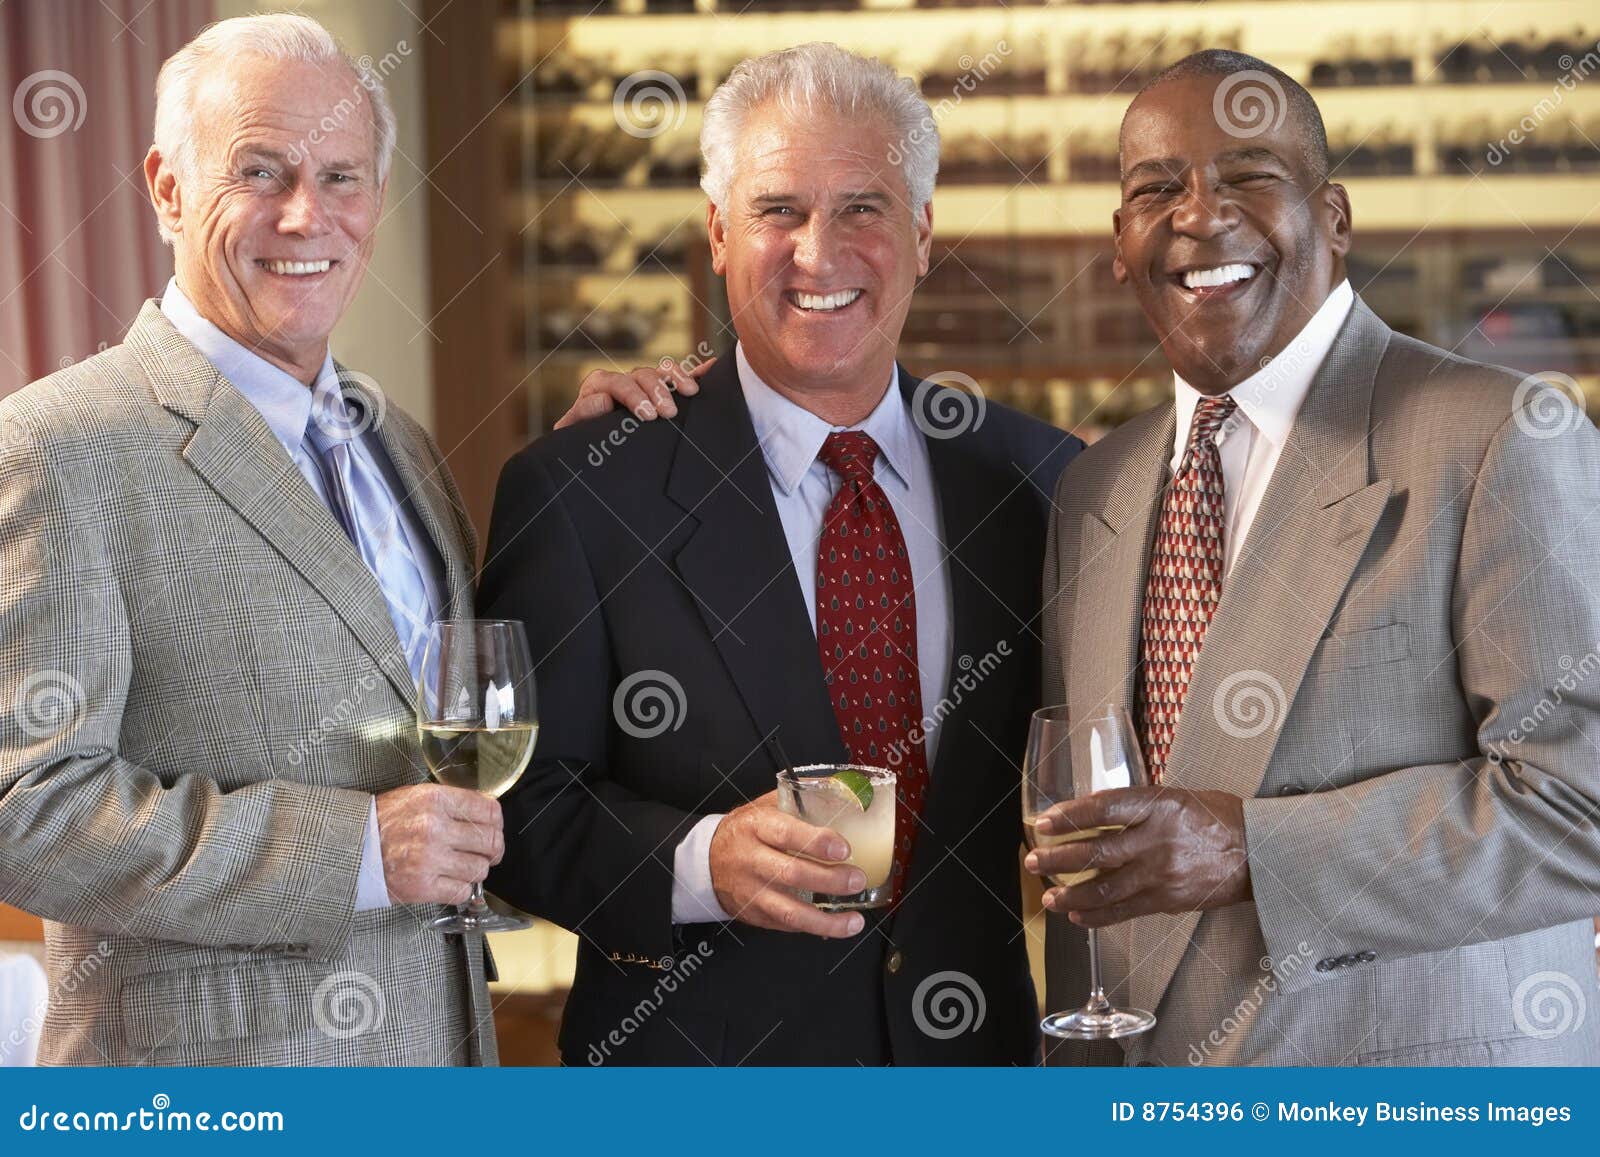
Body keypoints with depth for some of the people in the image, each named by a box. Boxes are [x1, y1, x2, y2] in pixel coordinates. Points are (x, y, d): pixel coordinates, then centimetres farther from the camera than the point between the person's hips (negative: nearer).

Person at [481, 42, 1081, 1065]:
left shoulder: (1037, 478, 1)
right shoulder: (578, 491, -9)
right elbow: (519, 805, -10)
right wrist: (698, 864, -26)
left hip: (976, 1056, 3)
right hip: (696, 1055, -3)